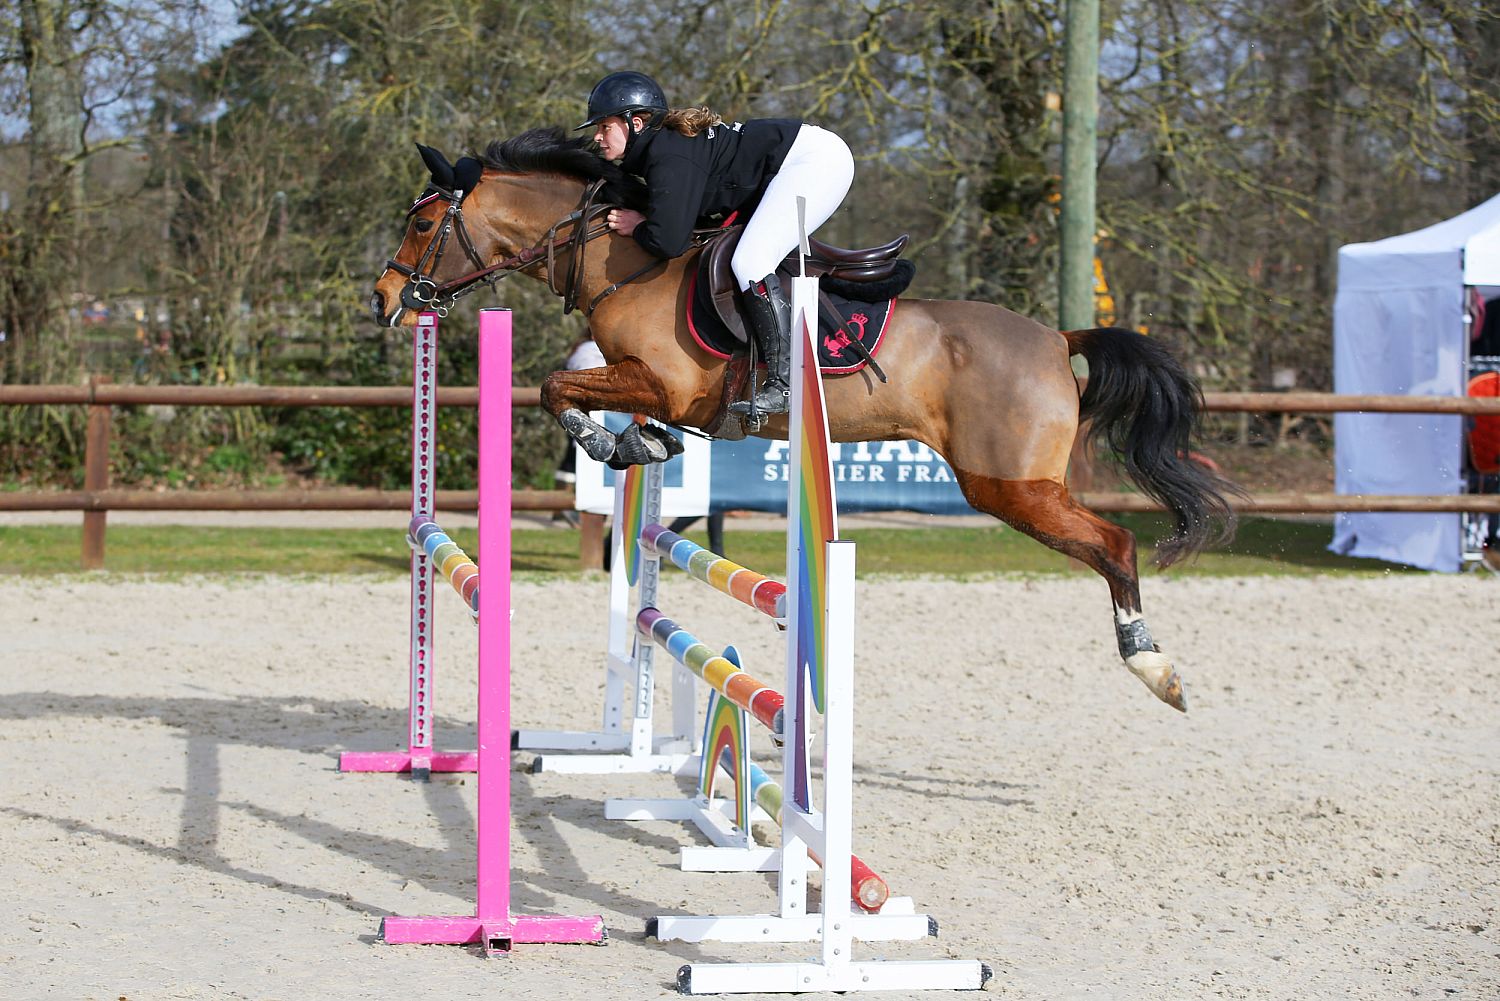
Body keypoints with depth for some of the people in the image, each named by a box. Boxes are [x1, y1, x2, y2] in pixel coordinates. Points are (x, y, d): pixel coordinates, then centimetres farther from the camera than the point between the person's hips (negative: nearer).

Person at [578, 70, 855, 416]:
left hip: (815, 160, -11)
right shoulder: (665, 144, 11)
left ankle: (784, 383, -21)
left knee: (749, 264, -20)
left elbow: (669, 242, -28)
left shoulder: (670, 160, -20)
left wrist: (637, 226, -8)